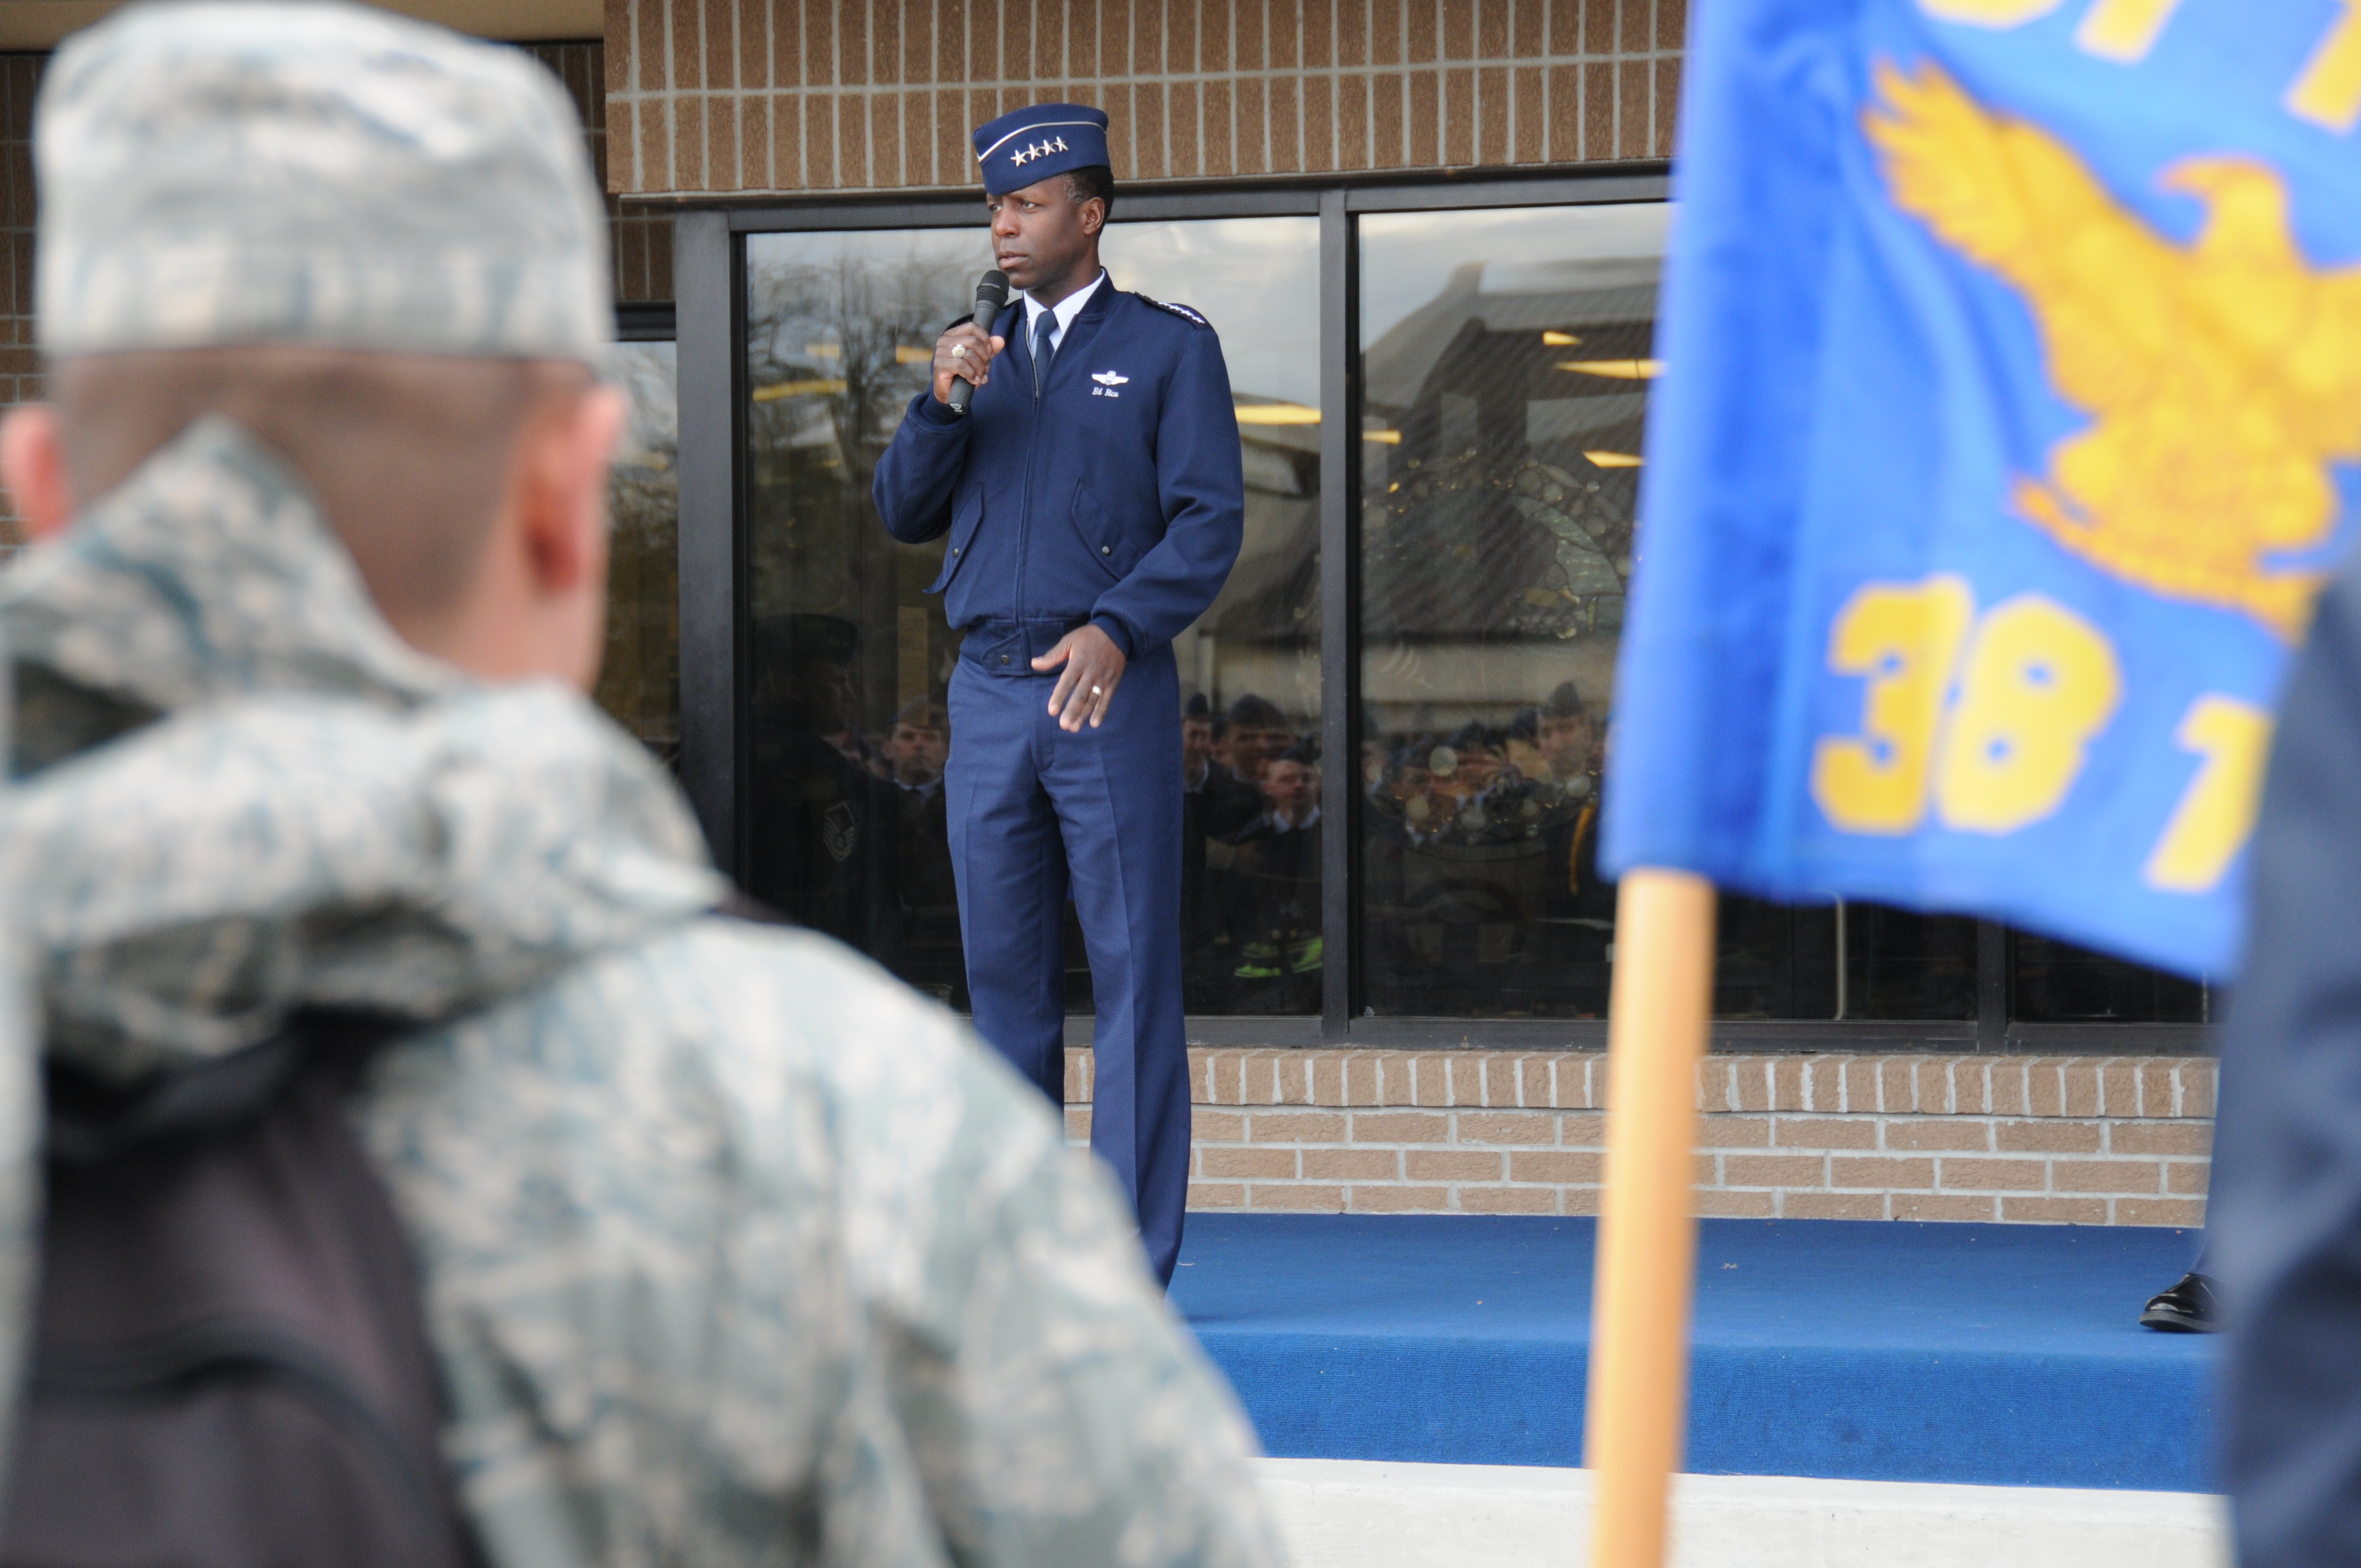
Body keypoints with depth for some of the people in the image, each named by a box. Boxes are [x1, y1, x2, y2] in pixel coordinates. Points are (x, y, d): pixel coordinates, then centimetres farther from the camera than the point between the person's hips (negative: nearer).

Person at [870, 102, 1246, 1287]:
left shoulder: (1171, 349, 2)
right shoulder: (975, 351, 17)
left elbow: (1210, 523, -6)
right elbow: (904, 513, 13)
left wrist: (1116, 628, -21)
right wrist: (942, 400, -5)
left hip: (1110, 693, -5)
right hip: (989, 694, 5)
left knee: (1133, 976, -5)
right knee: (1005, 978, 7)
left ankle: (1130, 1263, -4)